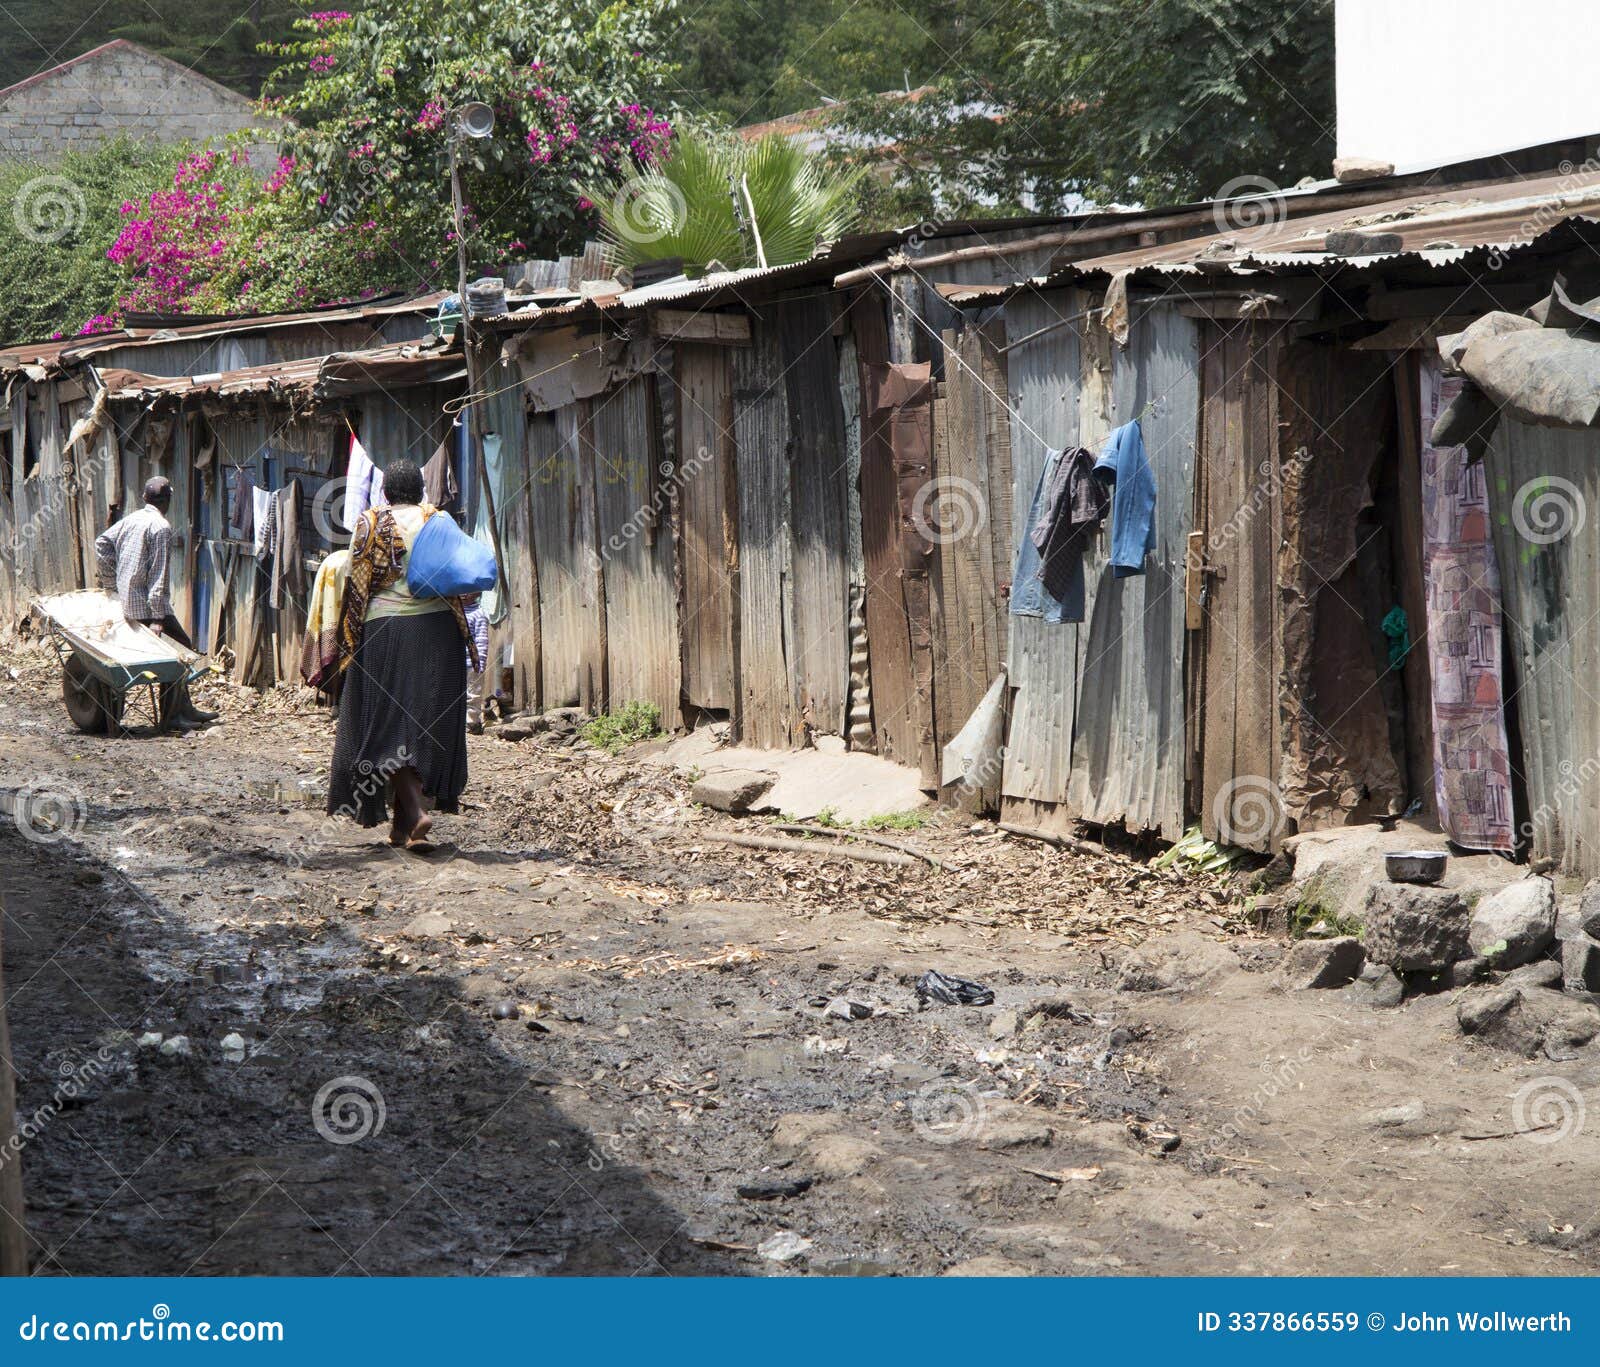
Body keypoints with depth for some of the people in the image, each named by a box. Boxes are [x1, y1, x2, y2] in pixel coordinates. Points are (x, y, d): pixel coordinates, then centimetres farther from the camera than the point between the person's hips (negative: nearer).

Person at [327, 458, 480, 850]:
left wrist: (347, 642, 3)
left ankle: (415, 813, -18)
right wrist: (469, 638, 9)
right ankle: (403, 824, 15)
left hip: (384, 630, -2)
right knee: (428, 721, 10)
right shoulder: (439, 520, 6)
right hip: (437, 628, 2)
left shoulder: (370, 524, 0)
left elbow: (356, 585, -2)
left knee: (389, 722, 1)